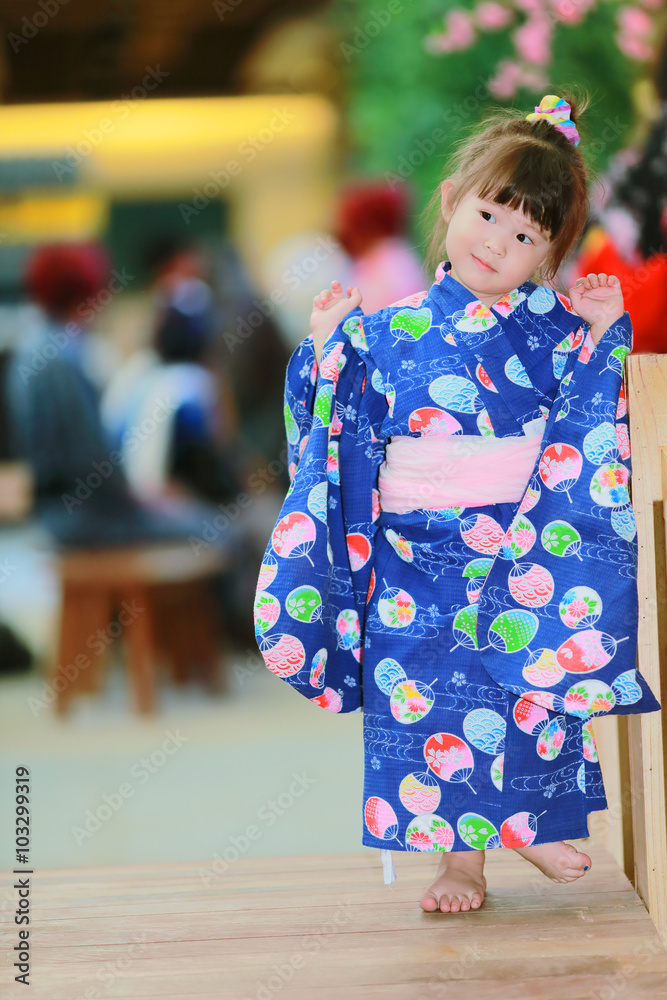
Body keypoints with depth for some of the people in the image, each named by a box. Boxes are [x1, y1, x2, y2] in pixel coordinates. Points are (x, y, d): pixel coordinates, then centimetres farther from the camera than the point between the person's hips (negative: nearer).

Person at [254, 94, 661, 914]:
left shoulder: (555, 326, 0)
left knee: (530, 694, 6)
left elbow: (589, 427, 0)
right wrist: (328, 349, -6)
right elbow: (340, 430, 5)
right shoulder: (390, 333, 0)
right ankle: (458, 855, 11)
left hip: (524, 555, 0)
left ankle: (530, 825, 29)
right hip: (420, 559, 0)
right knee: (430, 694, 0)